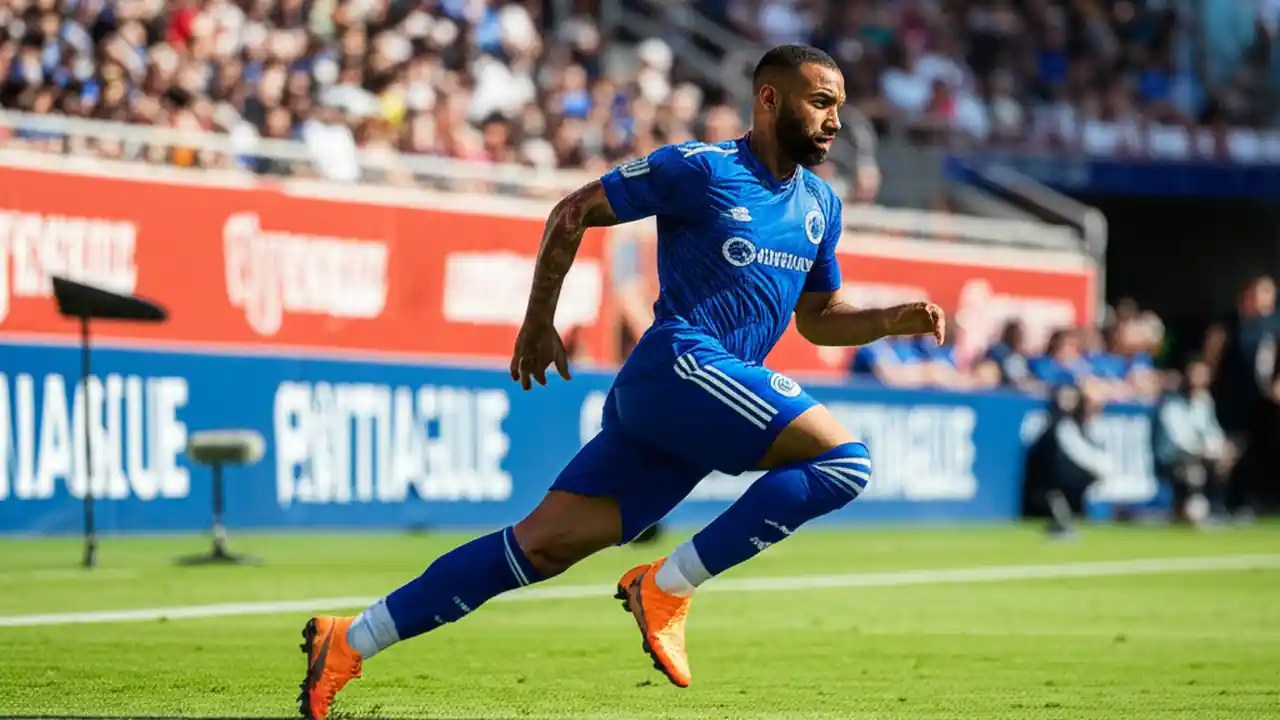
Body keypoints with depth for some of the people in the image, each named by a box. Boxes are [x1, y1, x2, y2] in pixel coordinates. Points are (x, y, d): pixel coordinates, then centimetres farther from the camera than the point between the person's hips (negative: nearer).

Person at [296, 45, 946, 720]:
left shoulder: (821, 206, 19)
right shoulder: (700, 168, -4)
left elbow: (818, 319, 29)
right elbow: (573, 212, 4)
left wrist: (891, 320, 10)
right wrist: (539, 322, 6)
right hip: (678, 365, -7)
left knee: (545, 541, -1)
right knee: (843, 459, -20)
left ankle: (350, 641, 0)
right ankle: (669, 587, -16)